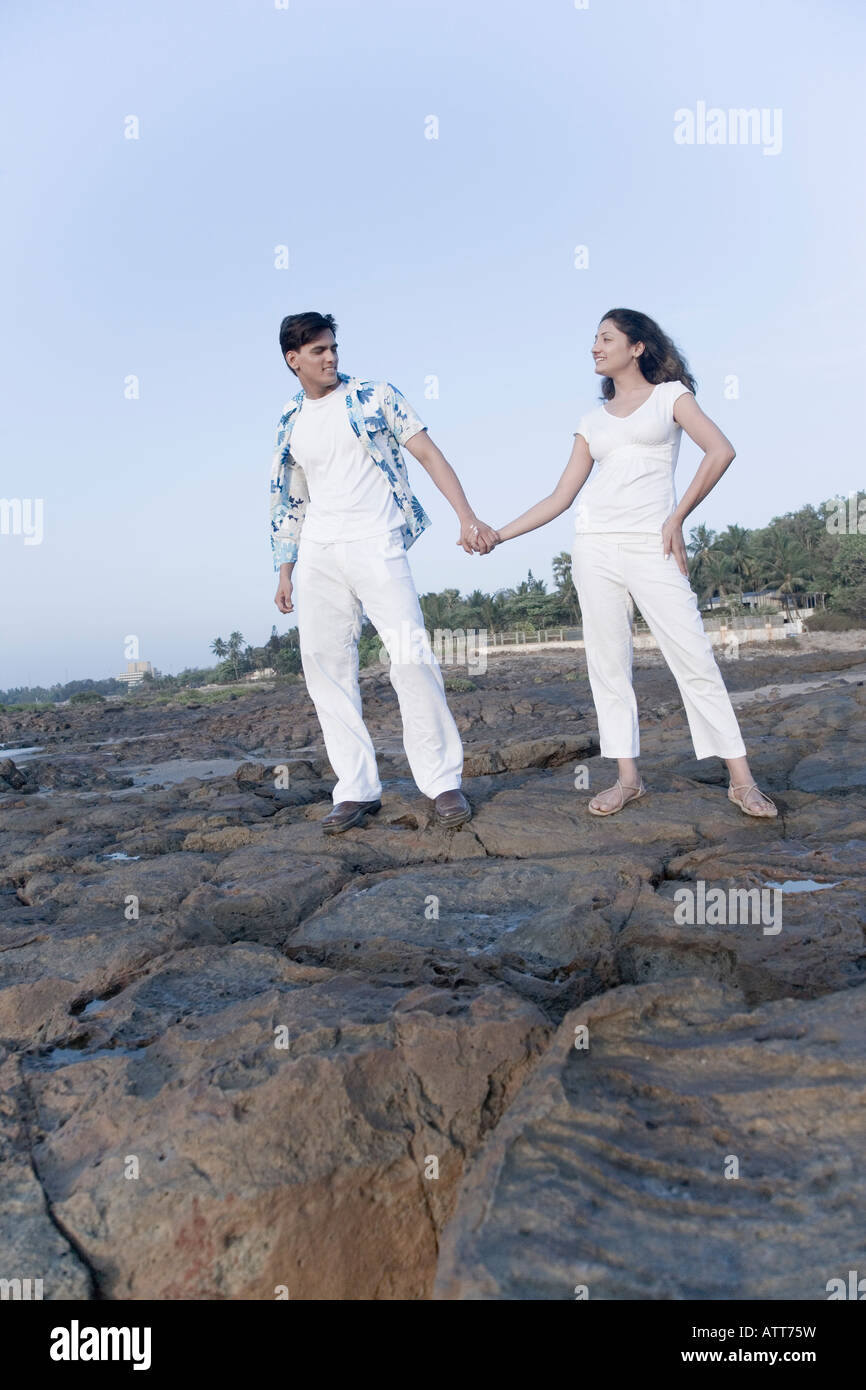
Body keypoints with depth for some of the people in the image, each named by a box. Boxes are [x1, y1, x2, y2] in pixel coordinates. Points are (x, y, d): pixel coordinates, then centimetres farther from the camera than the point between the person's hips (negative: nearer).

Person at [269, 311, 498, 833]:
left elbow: (430, 455, -2)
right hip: (317, 554, 4)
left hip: (376, 545, -4)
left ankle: (444, 780, -3)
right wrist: (285, 571, 15)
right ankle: (357, 790, 7)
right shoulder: (289, 423, 15)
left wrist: (468, 517, -15)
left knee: (412, 656, -14)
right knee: (326, 668, 0)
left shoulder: (375, 396, 4)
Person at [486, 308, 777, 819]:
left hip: (650, 545, -4)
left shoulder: (670, 394, 9)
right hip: (595, 544, 5)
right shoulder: (594, 420, 19)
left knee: (694, 656, -8)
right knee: (607, 662, 1)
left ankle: (742, 780, -4)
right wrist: (498, 535, 12)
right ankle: (629, 778, 9)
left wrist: (677, 518, -9)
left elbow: (721, 451, -6)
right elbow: (561, 497, 17)